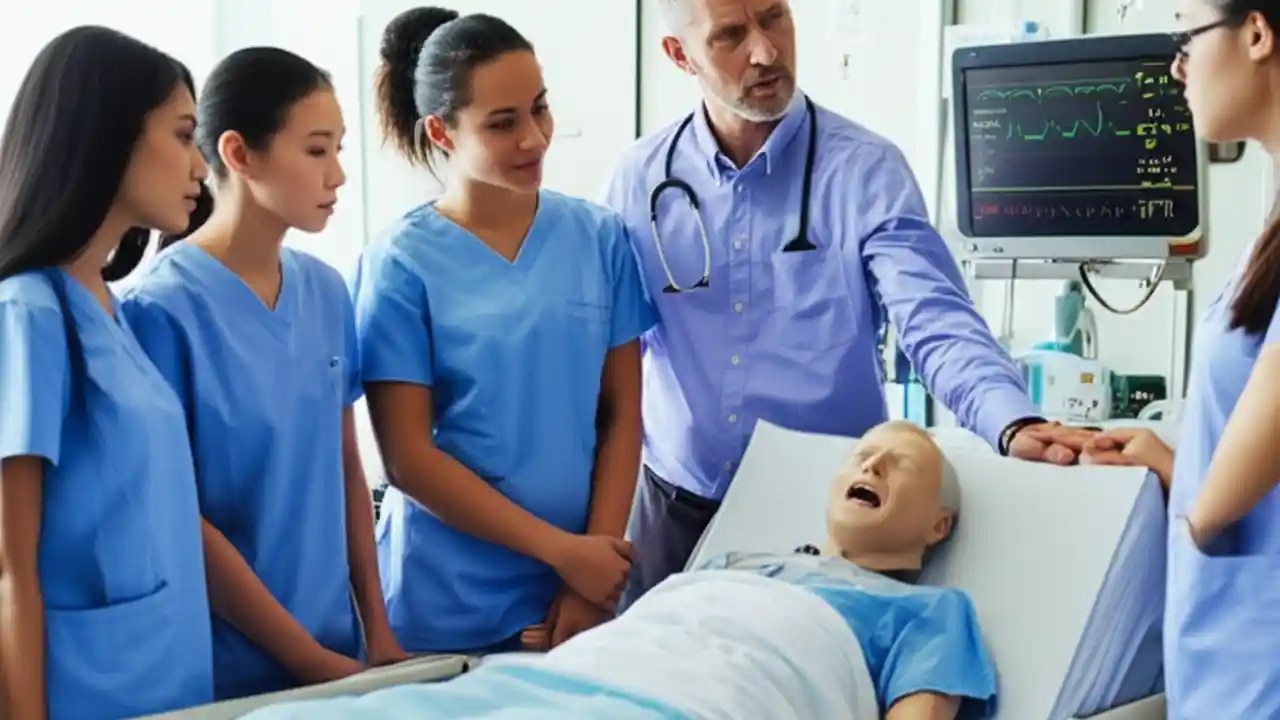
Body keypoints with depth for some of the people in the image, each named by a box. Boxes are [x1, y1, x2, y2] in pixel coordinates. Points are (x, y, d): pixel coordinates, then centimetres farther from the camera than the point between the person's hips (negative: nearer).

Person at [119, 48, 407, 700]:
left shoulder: (327, 291, 3)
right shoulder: (162, 309, -15)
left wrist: (376, 629, 5)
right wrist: (309, 659, -12)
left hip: (340, 653, 5)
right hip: (222, 669, -5)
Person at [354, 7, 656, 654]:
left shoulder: (600, 238, 1)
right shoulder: (401, 264, -8)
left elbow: (621, 414, 3)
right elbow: (408, 459, -10)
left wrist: (593, 574, -6)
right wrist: (562, 550, -12)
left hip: (579, 592, 3)